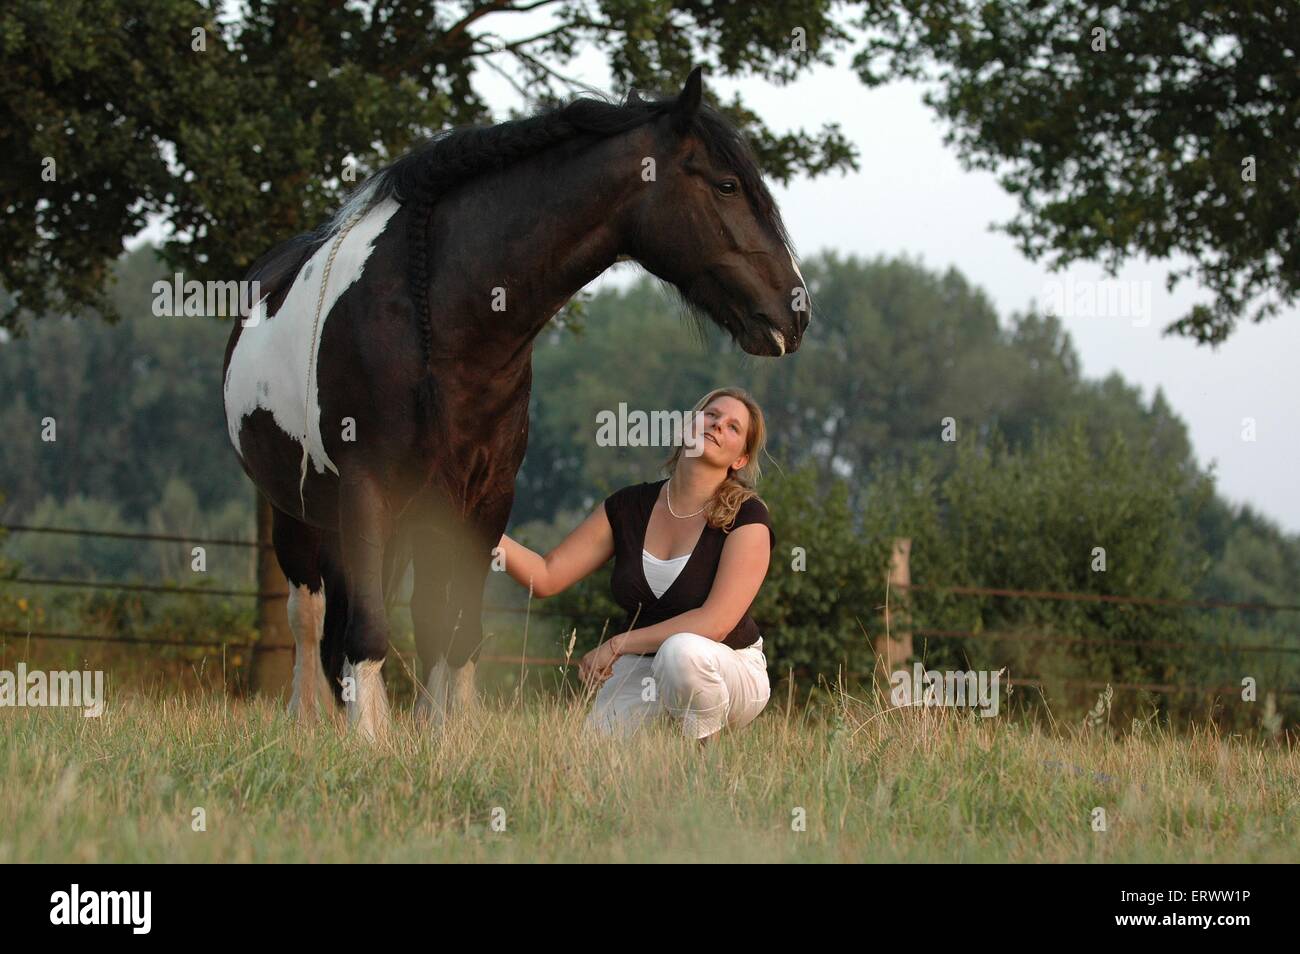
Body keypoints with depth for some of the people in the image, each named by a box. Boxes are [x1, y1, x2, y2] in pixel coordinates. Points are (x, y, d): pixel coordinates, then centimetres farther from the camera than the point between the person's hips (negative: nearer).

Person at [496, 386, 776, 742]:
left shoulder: (747, 517, -12)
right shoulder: (629, 507, 1)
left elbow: (715, 622, -21)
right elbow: (545, 577, -1)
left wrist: (617, 645, -21)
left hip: (727, 671, -3)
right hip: (639, 668, 3)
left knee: (682, 650, -38)